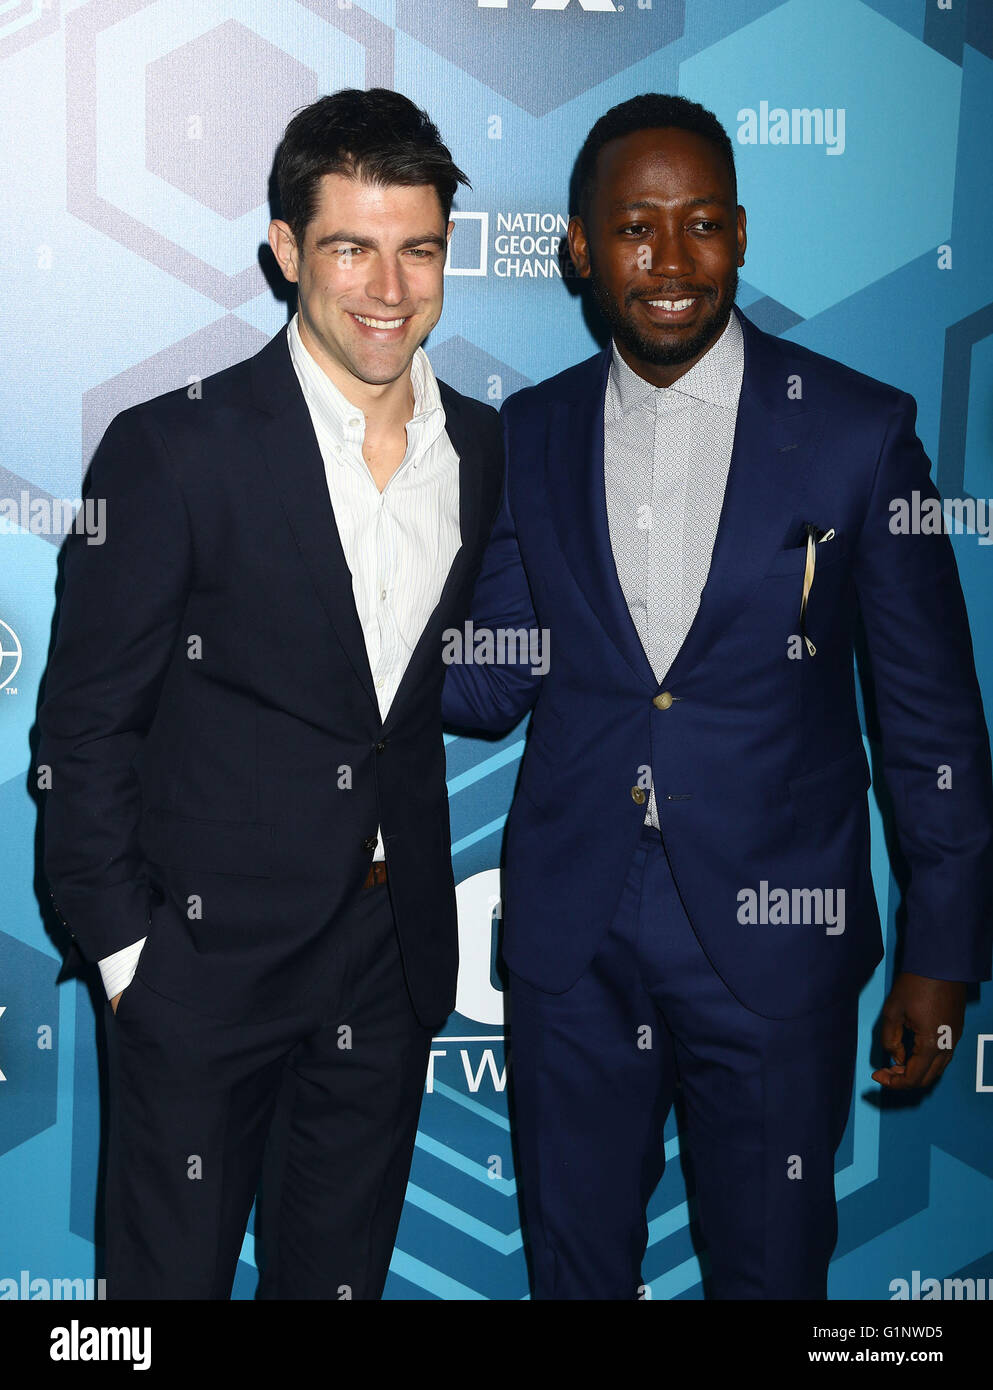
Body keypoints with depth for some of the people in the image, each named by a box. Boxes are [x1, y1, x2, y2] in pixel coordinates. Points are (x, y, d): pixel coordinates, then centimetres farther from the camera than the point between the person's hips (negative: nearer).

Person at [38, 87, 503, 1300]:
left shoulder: (480, 447, 3)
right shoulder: (175, 448, -12)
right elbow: (85, 722, -9)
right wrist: (123, 946, -9)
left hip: (397, 955, 5)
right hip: (207, 956, -4)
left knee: (344, 1269, 19)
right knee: (173, 1269, 11)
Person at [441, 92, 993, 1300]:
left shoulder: (859, 432, -7)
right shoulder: (532, 433, 3)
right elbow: (493, 679, 5)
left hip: (776, 936, -2)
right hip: (572, 944, 3)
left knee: (771, 1266, 14)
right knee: (572, 1258, 19)